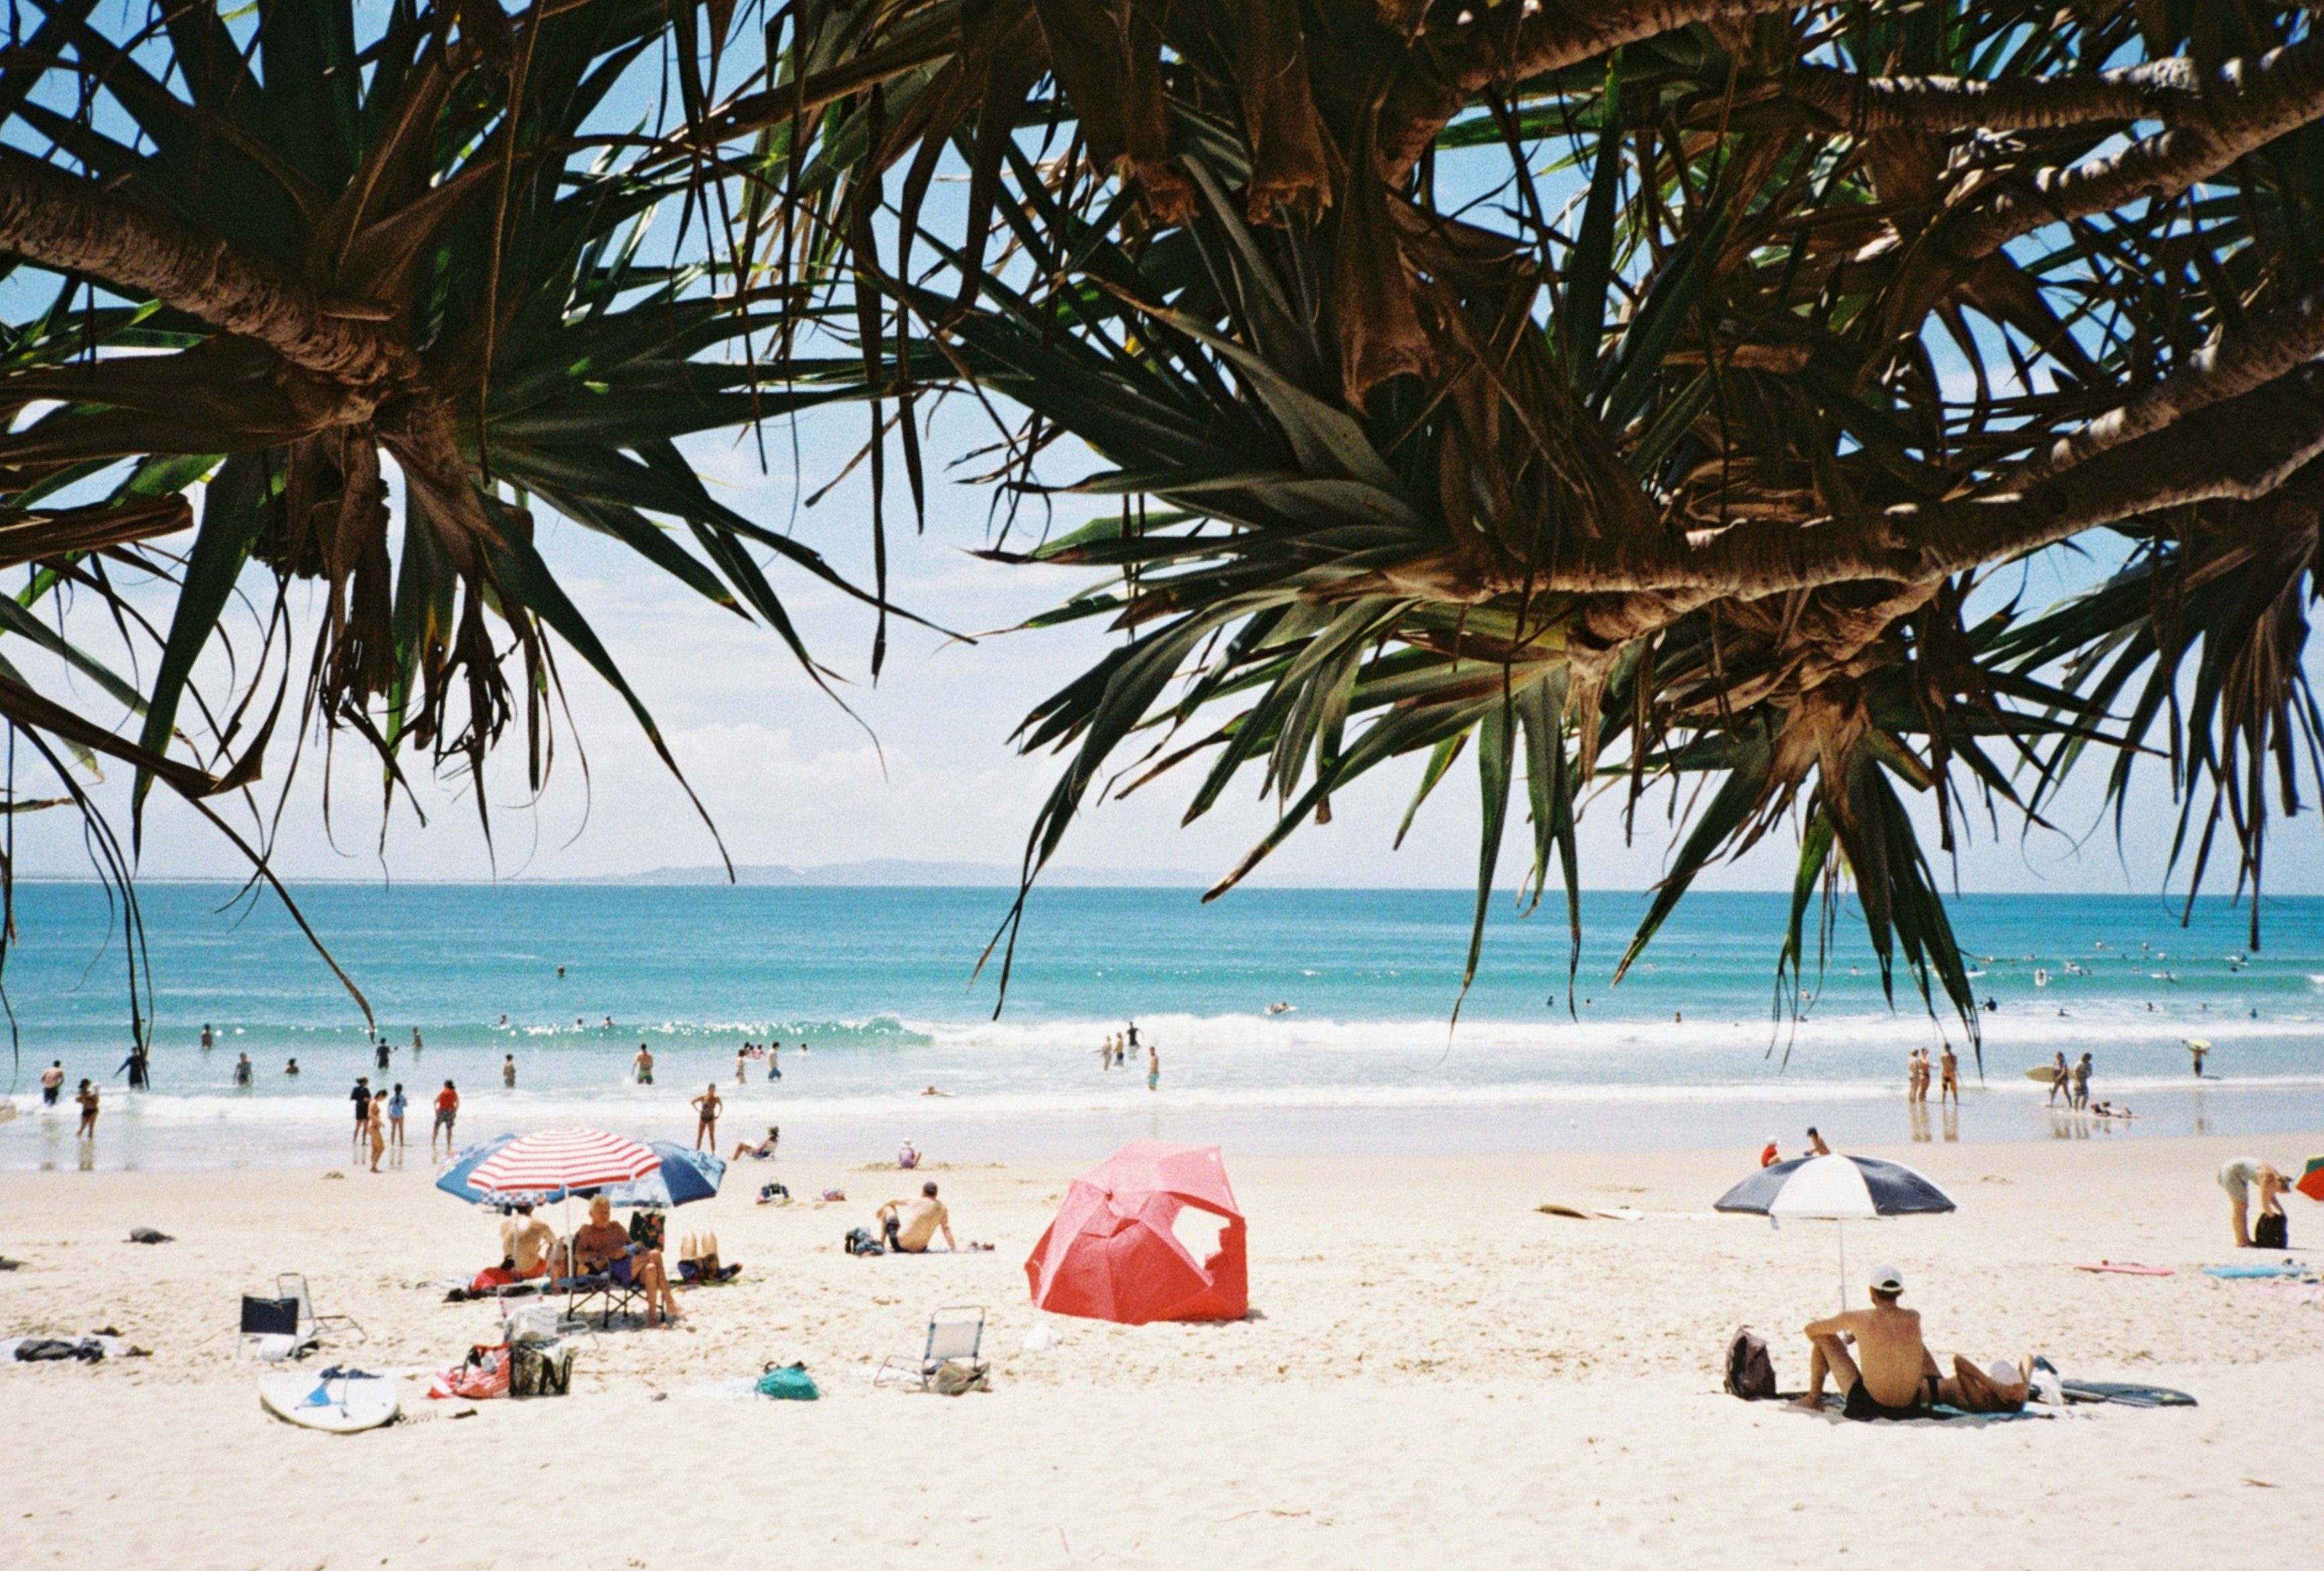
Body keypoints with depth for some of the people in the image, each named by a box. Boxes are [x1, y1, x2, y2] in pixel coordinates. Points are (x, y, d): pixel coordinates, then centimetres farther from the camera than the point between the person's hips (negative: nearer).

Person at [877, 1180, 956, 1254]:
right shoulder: (941, 1207, -5)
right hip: (921, 1249, 4)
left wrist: (882, 1207, 29)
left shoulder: (915, 1202, -8)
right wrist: (954, 1247, 4)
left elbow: (893, 1202, 9)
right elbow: (946, 1229, -3)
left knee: (888, 1209, 15)